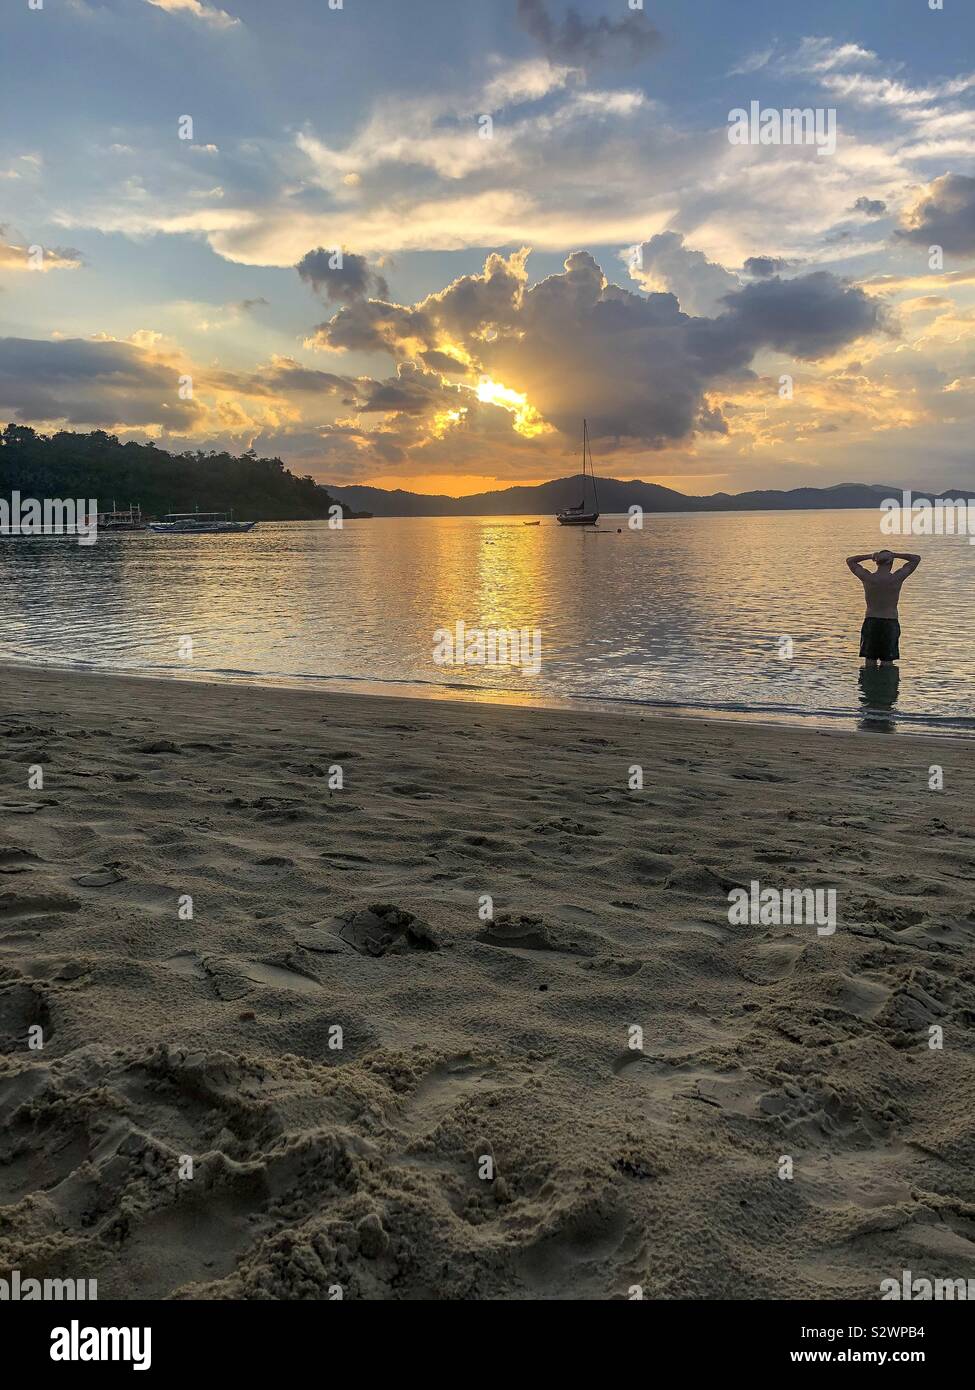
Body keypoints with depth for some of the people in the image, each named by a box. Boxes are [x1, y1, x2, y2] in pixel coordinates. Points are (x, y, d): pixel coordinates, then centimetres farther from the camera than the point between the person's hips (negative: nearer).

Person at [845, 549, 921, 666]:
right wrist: (893, 555, 2)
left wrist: (871, 556, 5)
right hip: (890, 624, -1)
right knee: (887, 664, 5)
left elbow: (849, 560, 12)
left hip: (870, 623, 1)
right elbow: (916, 559, 7)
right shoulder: (897, 577, -8)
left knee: (870, 665, 9)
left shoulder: (867, 577, -6)